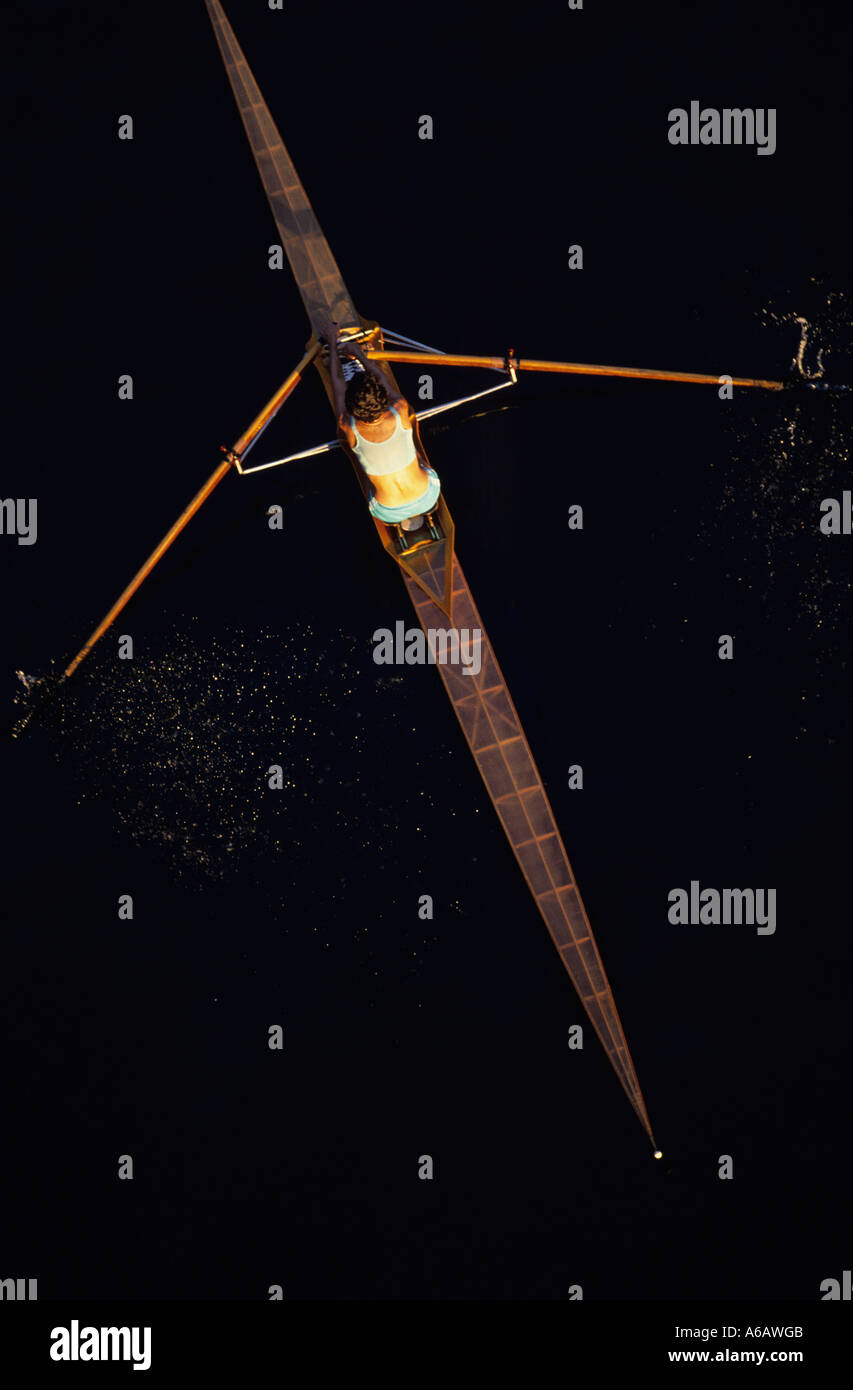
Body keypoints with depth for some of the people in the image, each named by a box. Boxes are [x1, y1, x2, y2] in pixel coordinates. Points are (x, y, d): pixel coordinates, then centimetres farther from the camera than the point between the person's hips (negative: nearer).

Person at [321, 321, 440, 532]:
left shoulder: (349, 427, -23)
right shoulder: (400, 412, -25)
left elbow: (337, 380, -3)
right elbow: (384, 379, 0)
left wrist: (332, 342, 13)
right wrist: (360, 355, 17)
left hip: (389, 513, 0)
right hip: (428, 497, 0)